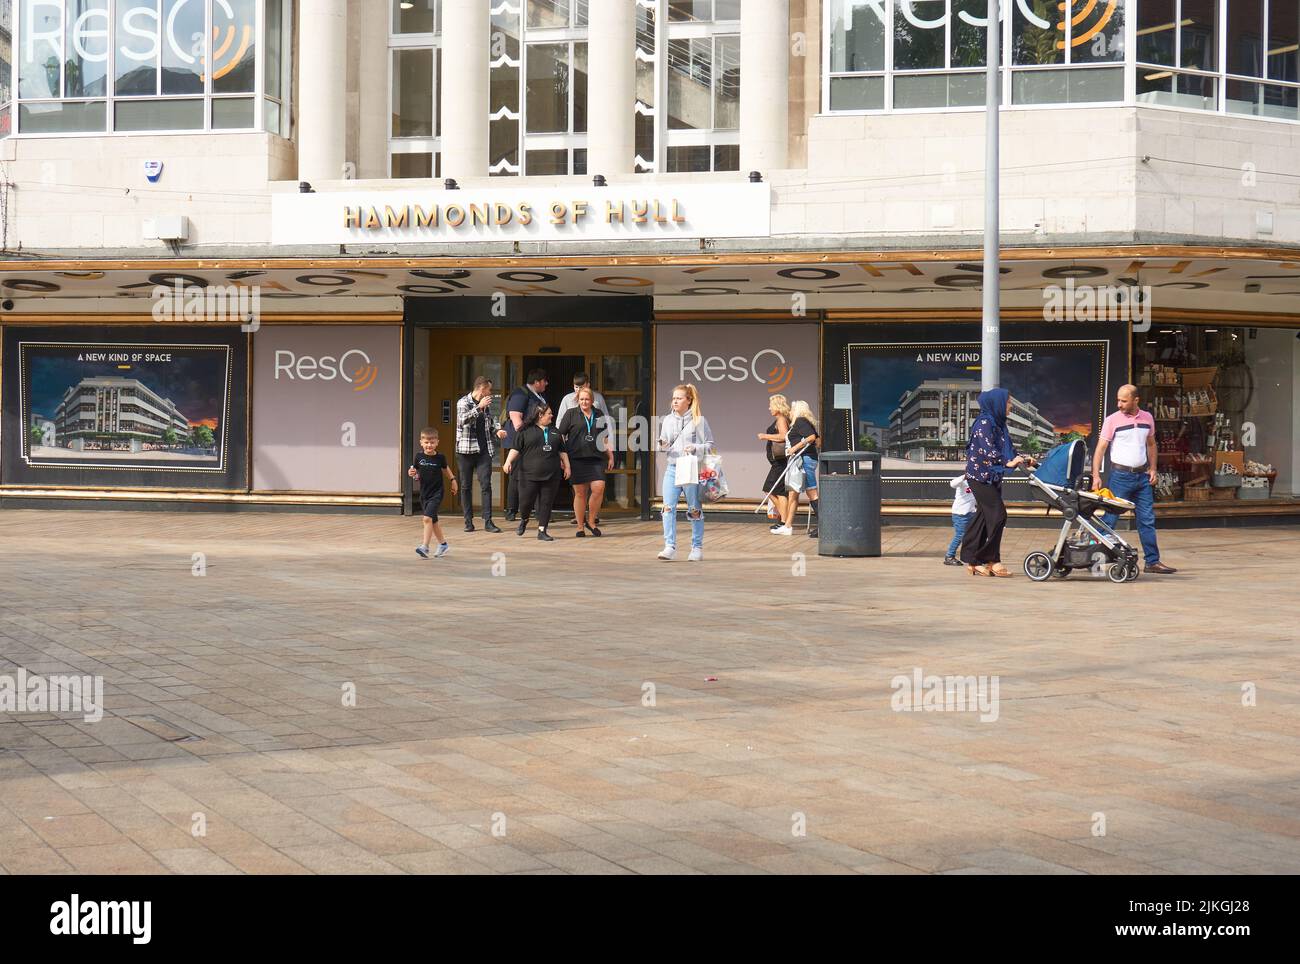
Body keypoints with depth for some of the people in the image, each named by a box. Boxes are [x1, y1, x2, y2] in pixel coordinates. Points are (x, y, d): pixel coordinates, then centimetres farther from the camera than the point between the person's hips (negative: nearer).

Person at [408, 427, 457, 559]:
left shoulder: (440, 457, -7)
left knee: (427, 518, -19)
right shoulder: (418, 456, -3)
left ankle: (425, 546, -20)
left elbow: (445, 469, 13)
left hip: (436, 493, -4)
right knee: (433, 522, 15)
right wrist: (412, 473, -15)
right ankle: (443, 545, 31)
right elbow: (416, 474, 6)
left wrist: (453, 480, 15)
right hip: (424, 493, 4)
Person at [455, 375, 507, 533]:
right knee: (466, 486, 3)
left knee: (486, 485, -5)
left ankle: (488, 521, -6)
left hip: (484, 450, 4)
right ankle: (468, 521, 10)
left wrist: (498, 430, 6)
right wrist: (479, 407, -24)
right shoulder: (463, 403, -4)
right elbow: (462, 420, -21)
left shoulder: (487, 405, 13)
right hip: (466, 450, -4)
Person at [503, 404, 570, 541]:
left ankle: (542, 531, 7)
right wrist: (508, 461, -14)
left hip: (551, 476, 4)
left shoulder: (554, 431, 15)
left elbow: (562, 451, 20)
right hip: (530, 475, -3)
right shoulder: (526, 431, 1)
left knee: (546, 503, 1)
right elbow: (516, 448, -2)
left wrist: (567, 466, 15)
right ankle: (524, 520, 29)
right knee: (526, 501, -2)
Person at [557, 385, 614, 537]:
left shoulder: (599, 415, 15)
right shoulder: (571, 414, 5)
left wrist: (610, 456, 19)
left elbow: (605, 438, 23)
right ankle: (580, 527, 11)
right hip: (576, 459, -2)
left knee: (598, 488, -13)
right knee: (580, 492, -1)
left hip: (596, 459, 2)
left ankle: (592, 521, 6)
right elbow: (560, 436, 3)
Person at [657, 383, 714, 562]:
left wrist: (695, 448, -18)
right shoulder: (668, 420, 11)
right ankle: (670, 547, -8)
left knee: (695, 510, 6)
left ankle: (697, 548, 16)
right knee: (668, 507, -8)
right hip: (672, 469, 4)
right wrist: (662, 445, -4)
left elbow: (710, 445, -2)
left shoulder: (698, 420, -3)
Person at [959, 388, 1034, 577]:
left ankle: (972, 561, 9)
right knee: (997, 515, -10)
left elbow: (1008, 448, 20)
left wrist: (1023, 458, 7)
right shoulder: (984, 423, -14)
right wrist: (1008, 462, -29)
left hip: (992, 478, 9)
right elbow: (988, 450, -23)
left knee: (983, 518, 7)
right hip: (980, 476, -9)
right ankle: (992, 560, -4)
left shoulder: (999, 424, 15)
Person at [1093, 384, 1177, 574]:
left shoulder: (1147, 418, 6)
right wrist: (1096, 476, -17)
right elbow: (1100, 448, -8)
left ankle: (1153, 561, 12)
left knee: (1147, 520, 7)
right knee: (1109, 519, -5)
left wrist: (1152, 469, 7)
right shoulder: (1112, 420, -6)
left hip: (1142, 476, 4)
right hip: (1120, 475, -4)